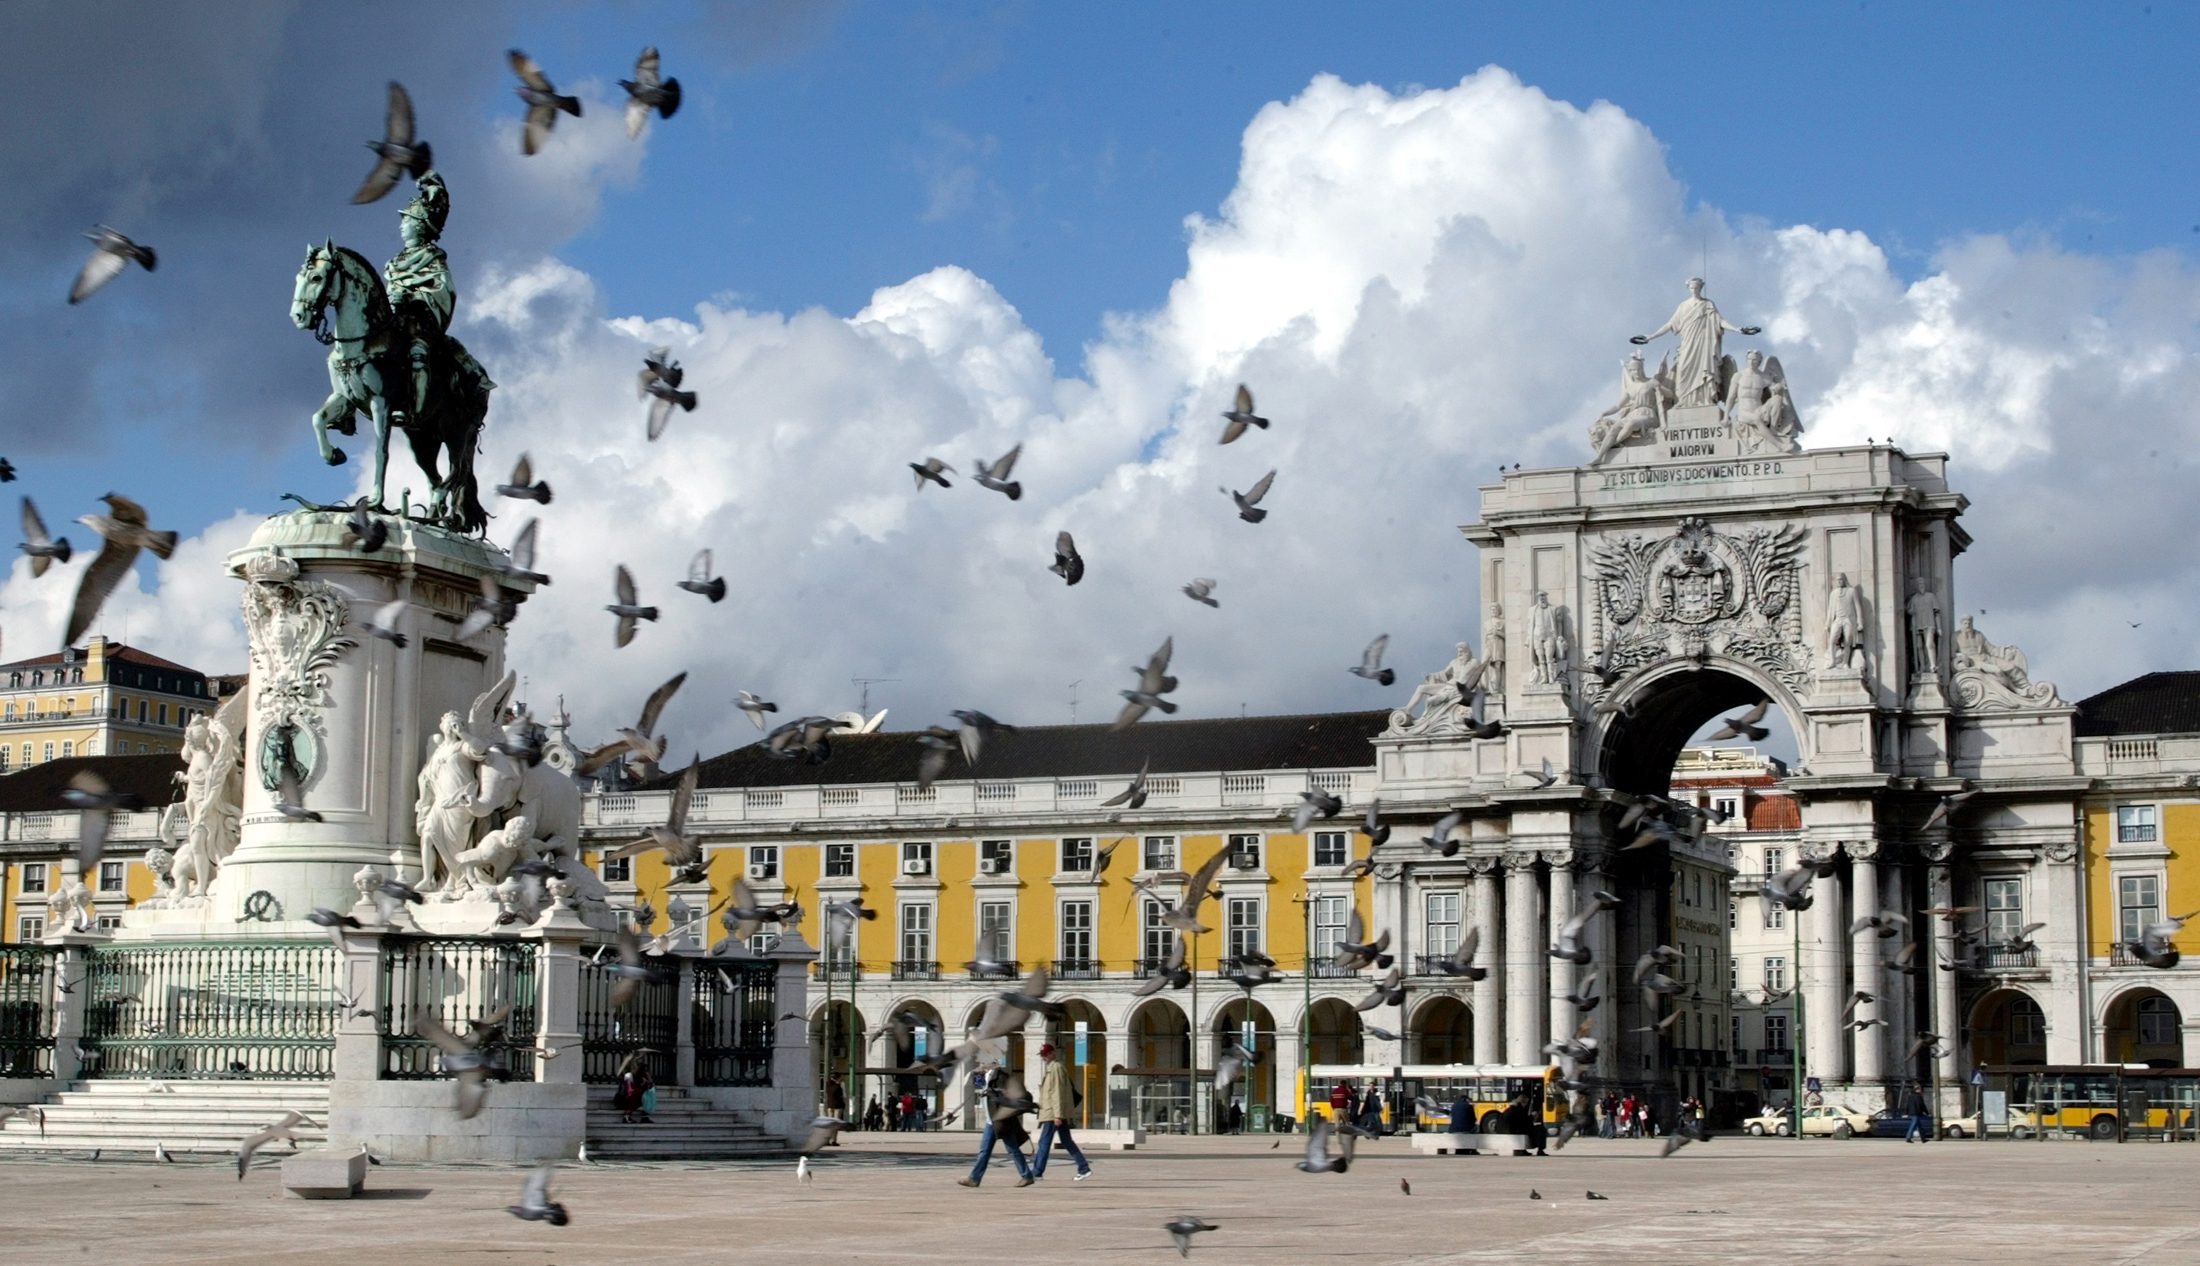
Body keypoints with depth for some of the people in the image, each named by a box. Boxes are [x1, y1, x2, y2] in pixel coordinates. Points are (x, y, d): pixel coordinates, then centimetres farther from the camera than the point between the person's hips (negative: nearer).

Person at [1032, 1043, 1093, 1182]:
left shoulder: (1056, 1068, -12)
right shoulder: (1051, 1067, 17)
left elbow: (1058, 1092, -17)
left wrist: (1057, 1115, -21)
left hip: (1053, 1113, -10)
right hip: (1055, 1113, 10)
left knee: (1044, 1142, -6)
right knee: (1067, 1141, 10)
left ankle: (1036, 1173, -4)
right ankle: (1084, 1168, 10)